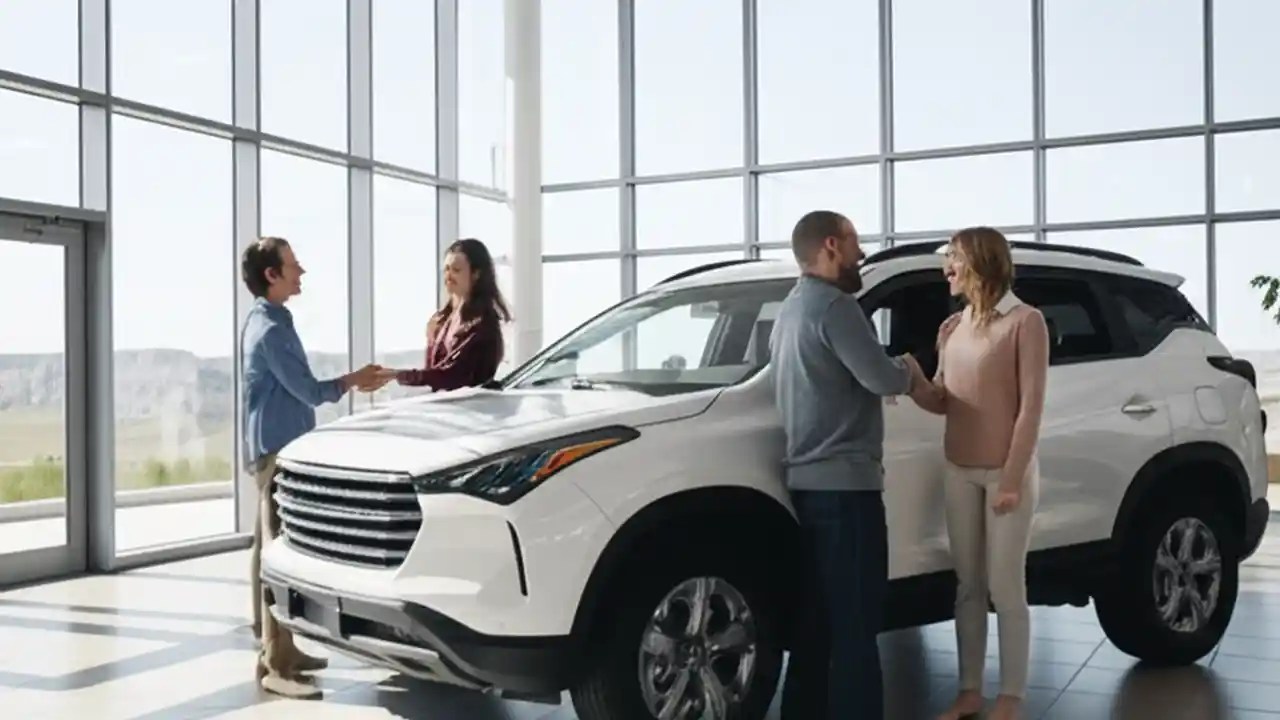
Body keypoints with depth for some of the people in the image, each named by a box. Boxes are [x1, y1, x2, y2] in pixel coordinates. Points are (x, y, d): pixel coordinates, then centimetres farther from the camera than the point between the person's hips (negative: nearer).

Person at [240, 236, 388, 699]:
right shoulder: (271, 329, -16)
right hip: (278, 449, -11)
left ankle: (277, 649, 22)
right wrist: (353, 381, 1)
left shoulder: (267, 322, 16)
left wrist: (351, 383, 19)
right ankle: (277, 666, -10)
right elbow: (308, 392, -15)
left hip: (275, 447, 11)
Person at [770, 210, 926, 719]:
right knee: (855, 623, -5)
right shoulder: (834, 305, -13)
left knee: (818, 618, 14)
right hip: (844, 481, -10)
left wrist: (891, 372, 15)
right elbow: (880, 379, -18)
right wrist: (907, 369, 3)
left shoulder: (790, 310, 18)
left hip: (807, 479, 10)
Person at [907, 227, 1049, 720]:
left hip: (1006, 473, -6)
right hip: (959, 473, 6)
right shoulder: (951, 328, 11)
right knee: (967, 586, 11)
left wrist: (1013, 477, -15)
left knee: (1005, 589, 1)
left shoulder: (1024, 322, -9)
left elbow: (1030, 406, -12)